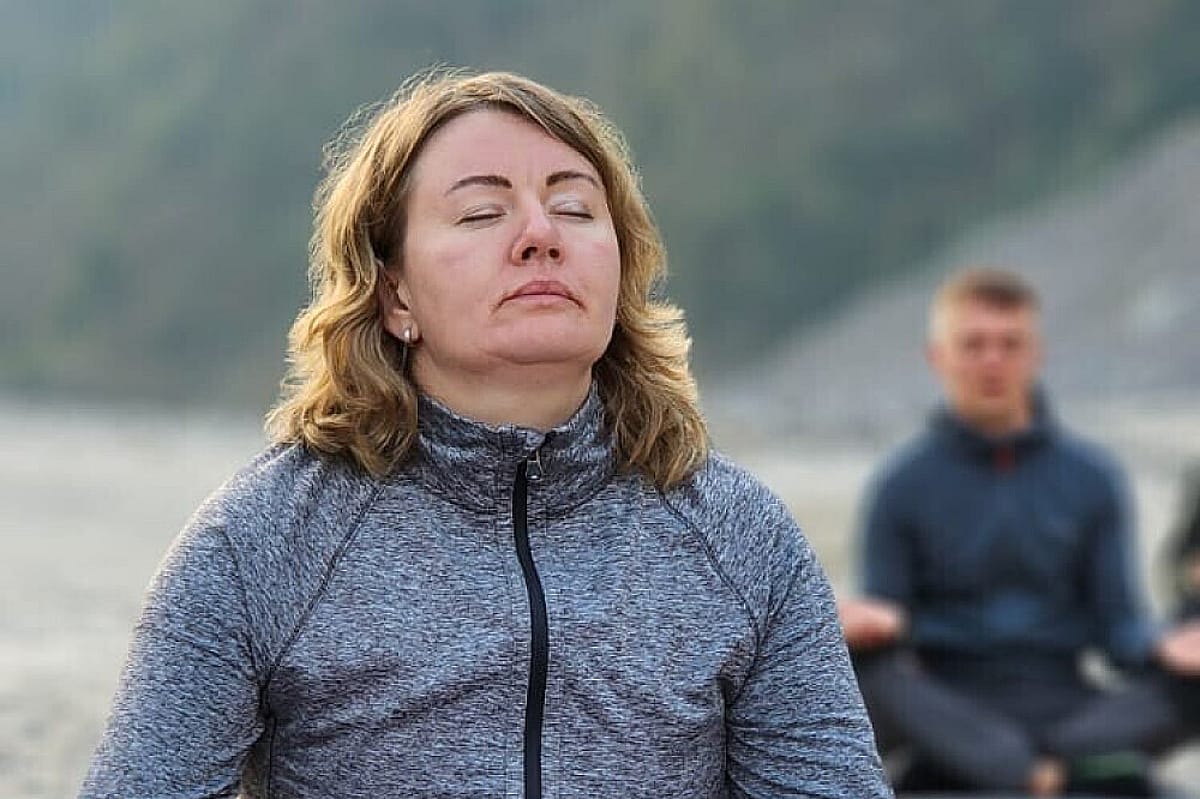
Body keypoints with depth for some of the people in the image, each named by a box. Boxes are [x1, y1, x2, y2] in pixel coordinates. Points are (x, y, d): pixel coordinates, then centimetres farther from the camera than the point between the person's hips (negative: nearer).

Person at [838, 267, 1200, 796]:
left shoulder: (1092, 478, 10)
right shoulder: (902, 485, 5)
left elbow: (1117, 620, 7)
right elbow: (883, 620, 3)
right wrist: (873, 625, -21)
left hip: (1064, 706, 1)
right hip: (947, 716, -1)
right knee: (859, 662, -32)